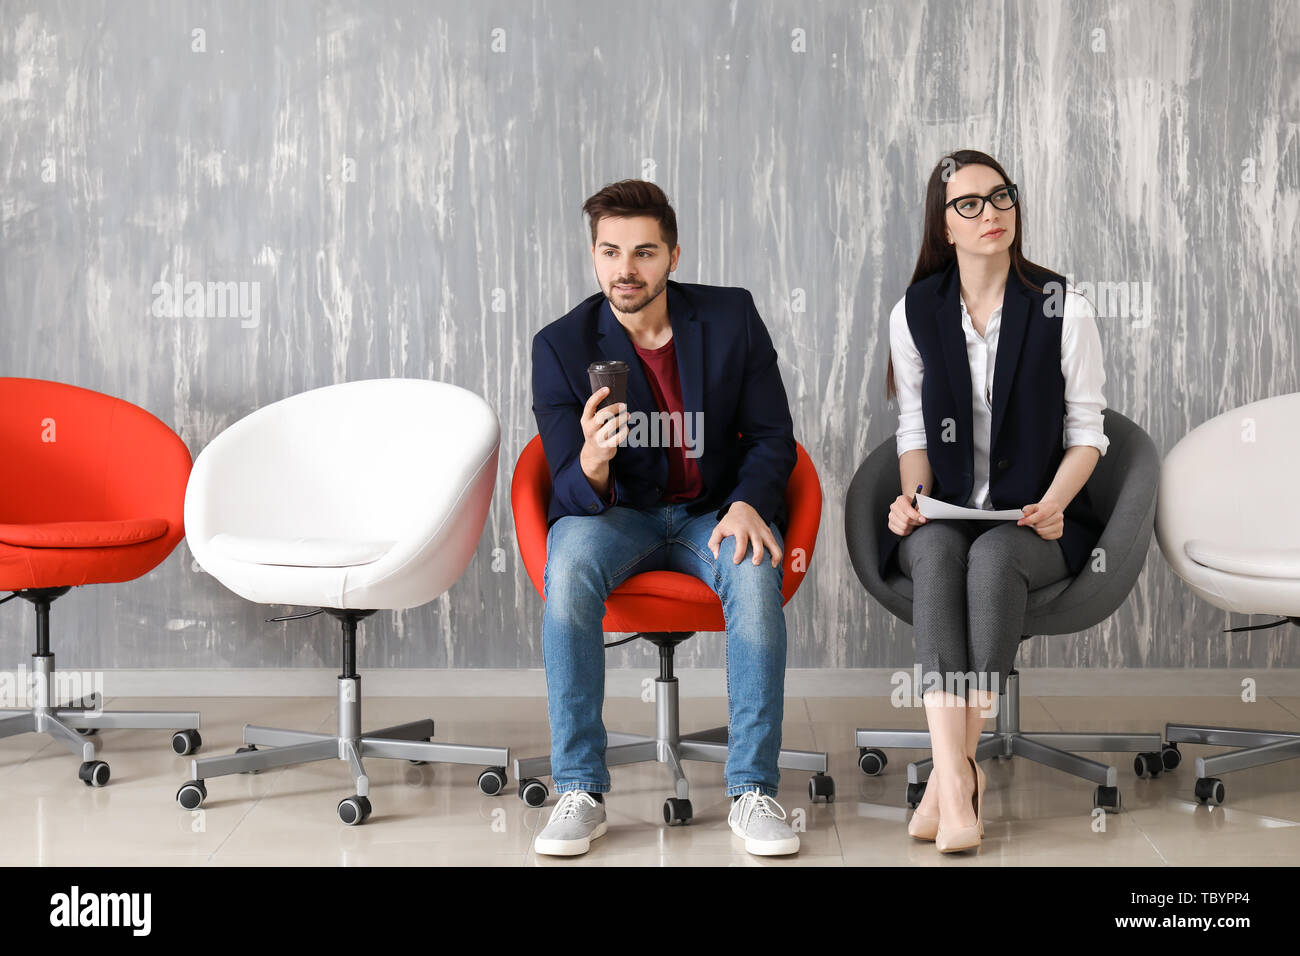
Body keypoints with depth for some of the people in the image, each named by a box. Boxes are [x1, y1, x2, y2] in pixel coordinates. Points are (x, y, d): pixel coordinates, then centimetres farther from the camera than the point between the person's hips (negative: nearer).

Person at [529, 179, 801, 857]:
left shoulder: (732, 317, -5)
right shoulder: (561, 346, -9)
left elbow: (772, 436, 0)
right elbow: (574, 493, -13)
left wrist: (749, 505, -21)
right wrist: (592, 461, -38)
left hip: (714, 510, 1)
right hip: (614, 512, 0)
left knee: (755, 572, -34)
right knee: (568, 566, -34)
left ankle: (752, 791, -25)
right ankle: (580, 792, -26)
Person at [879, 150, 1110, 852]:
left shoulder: (1064, 309, 2)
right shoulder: (914, 313, 8)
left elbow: (1085, 431, 3)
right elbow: (914, 430, 11)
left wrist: (1052, 504, -15)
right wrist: (912, 497, -8)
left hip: (1036, 517, -1)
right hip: (946, 513, 1)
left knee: (992, 556, -36)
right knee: (936, 550, -34)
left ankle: (949, 773, -35)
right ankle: (958, 780, -45)